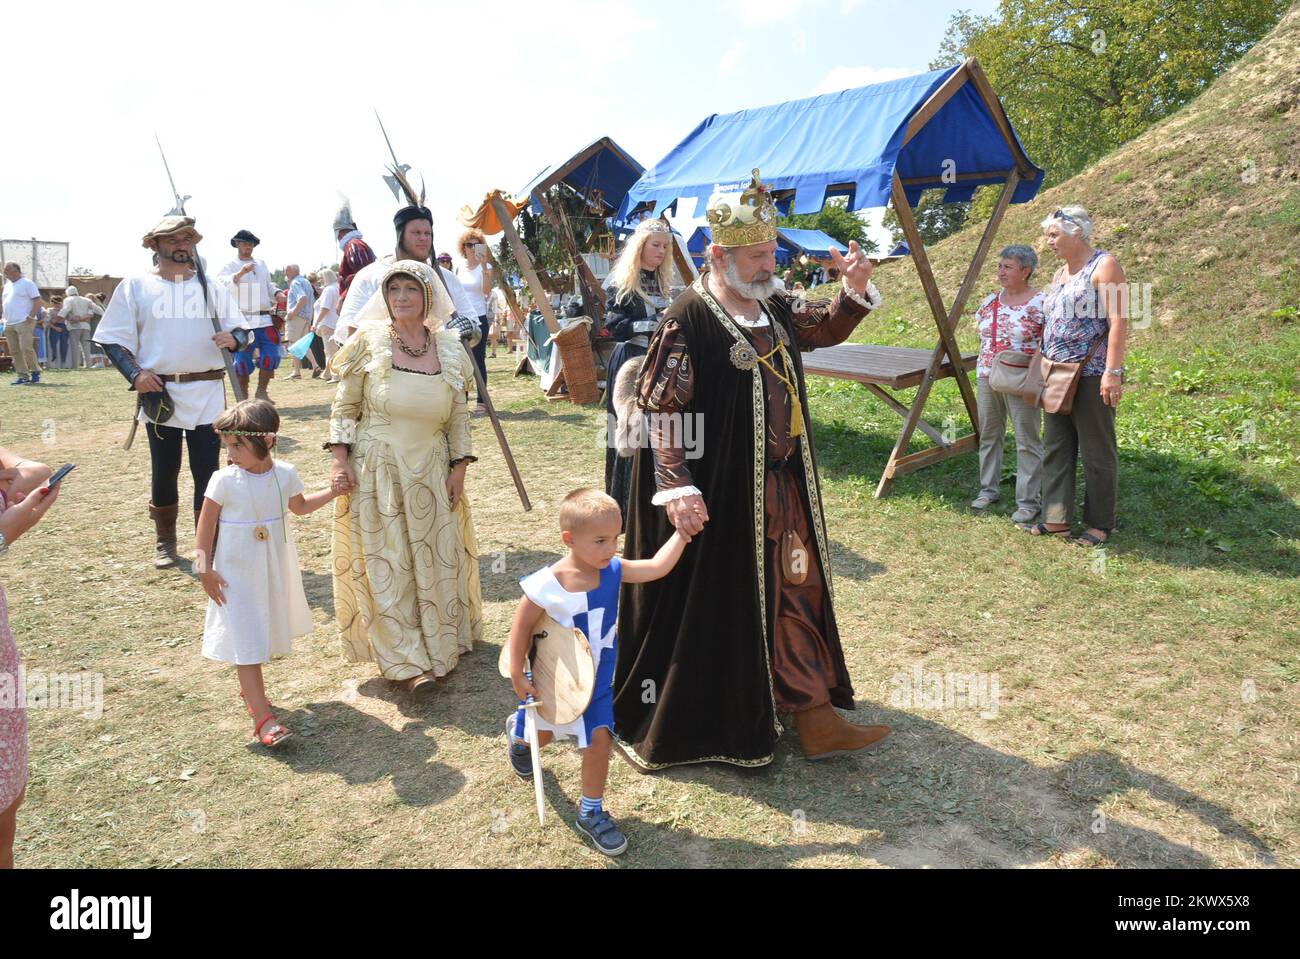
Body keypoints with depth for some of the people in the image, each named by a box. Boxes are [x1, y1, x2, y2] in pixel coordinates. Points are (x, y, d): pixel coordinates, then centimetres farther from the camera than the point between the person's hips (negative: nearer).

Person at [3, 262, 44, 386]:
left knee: (26, 349, -14)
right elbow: (6, 303, 27)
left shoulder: (27, 283, -4)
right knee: (14, 351, 4)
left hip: (24, 323, -8)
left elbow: (38, 301, -10)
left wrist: (31, 317, -16)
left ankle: (35, 372, 0)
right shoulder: (7, 285, 20)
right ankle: (23, 376, 7)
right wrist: (5, 319, 14)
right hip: (9, 324, 8)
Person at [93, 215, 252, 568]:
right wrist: (134, 373, -12)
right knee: (164, 471, 9)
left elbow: (243, 331, 8)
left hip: (207, 392, 1)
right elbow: (113, 339, 5)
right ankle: (164, 541, 27)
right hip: (158, 392, 0)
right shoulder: (135, 287, 6)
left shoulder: (212, 288, 11)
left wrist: (234, 338, -16)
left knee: (207, 471, -1)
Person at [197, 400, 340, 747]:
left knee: (265, 632, 18)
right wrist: (205, 569, -10)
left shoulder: (285, 474, -6)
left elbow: (299, 506, 15)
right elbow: (206, 525, -8)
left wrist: (332, 491, 5)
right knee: (246, 639, -4)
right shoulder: (224, 480, -16)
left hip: (275, 569, 4)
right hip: (237, 574, -4)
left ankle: (250, 689, 41)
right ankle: (263, 718, -4)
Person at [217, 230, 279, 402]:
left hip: (265, 320, 4)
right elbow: (222, 281, -16)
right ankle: (243, 396, 11)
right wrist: (240, 273, -32)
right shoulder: (230, 266, 3)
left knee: (271, 355, -5)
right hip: (243, 321, -4)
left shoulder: (262, 265, 18)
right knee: (243, 359, 0)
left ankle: (261, 392, 8)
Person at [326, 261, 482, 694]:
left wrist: (458, 470, 2)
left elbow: (459, 416, 7)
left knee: (435, 559, 9)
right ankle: (408, 662, 6)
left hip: (430, 470, 3)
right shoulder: (369, 341, -4)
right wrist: (340, 460, -9)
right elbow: (344, 406, -1)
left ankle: (439, 646, 28)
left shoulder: (449, 348, 2)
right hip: (376, 468, -2)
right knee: (386, 563, -1)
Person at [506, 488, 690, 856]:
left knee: (599, 740, -3)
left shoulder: (613, 570, -17)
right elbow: (523, 627, -17)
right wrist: (517, 675, -13)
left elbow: (658, 567, -19)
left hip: (597, 679, 2)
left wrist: (682, 532, -25)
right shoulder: (545, 585, -29)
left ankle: (591, 812, 20)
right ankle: (518, 733, 64)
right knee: (542, 734, 24)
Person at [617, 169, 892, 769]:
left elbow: (824, 331, 23)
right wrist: (677, 487, -24)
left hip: (784, 487, 8)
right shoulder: (688, 320, -16)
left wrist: (855, 289, 5)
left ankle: (815, 720, 28)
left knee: (796, 590, 13)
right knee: (721, 604, 6)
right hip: (720, 493, -8)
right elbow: (662, 408, -18)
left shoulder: (776, 307, 6)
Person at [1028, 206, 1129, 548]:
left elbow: (1119, 321, -16)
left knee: (1097, 452, 1)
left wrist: (1113, 371, -22)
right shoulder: (1061, 272, 17)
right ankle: (1057, 519, 18)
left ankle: (1100, 525, 12)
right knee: (1056, 449, 10)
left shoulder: (1104, 265, -8)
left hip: (1092, 376, -9)